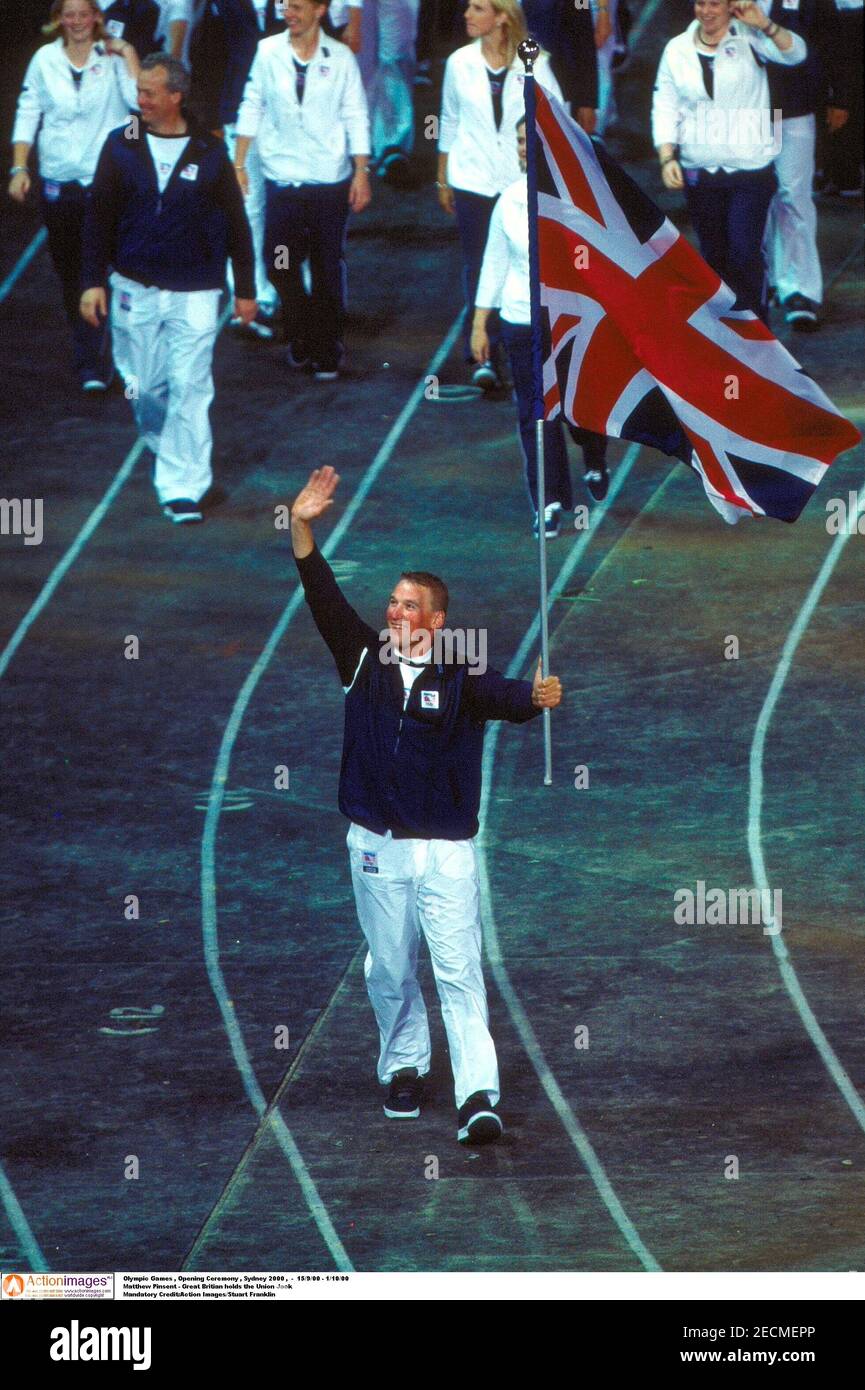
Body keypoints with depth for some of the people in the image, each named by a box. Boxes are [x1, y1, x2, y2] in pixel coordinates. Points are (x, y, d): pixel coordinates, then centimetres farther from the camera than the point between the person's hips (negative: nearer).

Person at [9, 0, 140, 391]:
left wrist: (128, 54, -16)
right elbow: (27, 115, 8)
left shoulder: (112, 57, -3)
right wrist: (19, 168, 1)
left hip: (105, 181, -3)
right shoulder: (45, 59, 4)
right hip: (58, 180, 3)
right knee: (68, 273, 11)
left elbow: (139, 100, -17)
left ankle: (93, 366, -5)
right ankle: (89, 354, 27)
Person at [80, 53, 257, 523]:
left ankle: (182, 487, -5)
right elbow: (99, 218, 6)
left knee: (189, 388, -8)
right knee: (144, 386, 8)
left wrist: (245, 288, 8)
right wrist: (93, 280, 1)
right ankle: (166, 453, 36)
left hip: (195, 292, -2)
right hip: (135, 289, 2)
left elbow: (235, 224, 6)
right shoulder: (121, 146, 1)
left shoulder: (209, 152, -2)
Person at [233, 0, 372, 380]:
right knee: (279, 265, -1)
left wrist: (362, 172, -2)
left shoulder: (340, 57, -1)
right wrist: (238, 163, 4)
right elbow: (252, 108, 7)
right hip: (282, 178, 1)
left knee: (328, 269, 4)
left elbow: (356, 116, 2)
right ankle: (301, 336, 23)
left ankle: (326, 351, 18)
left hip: (330, 181, -1)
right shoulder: (268, 52, 0)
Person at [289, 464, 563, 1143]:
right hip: (376, 847, 4)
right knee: (390, 971, 13)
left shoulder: (461, 677, -7)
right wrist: (302, 528, -14)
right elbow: (326, 598, -3)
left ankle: (478, 1096, -16)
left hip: (447, 850, -3)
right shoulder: (365, 660, 4)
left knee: (460, 972, -10)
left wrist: (536, 697, -49)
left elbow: (503, 697, -25)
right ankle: (404, 1069, 33)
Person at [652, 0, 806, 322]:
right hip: (699, 173, 4)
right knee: (713, 255, 9)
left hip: (751, 170, -4)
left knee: (745, 253, -12)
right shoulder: (678, 50, 6)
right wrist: (667, 157, -5)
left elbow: (794, 53, -14)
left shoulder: (748, 38, -2)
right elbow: (665, 108, 6)